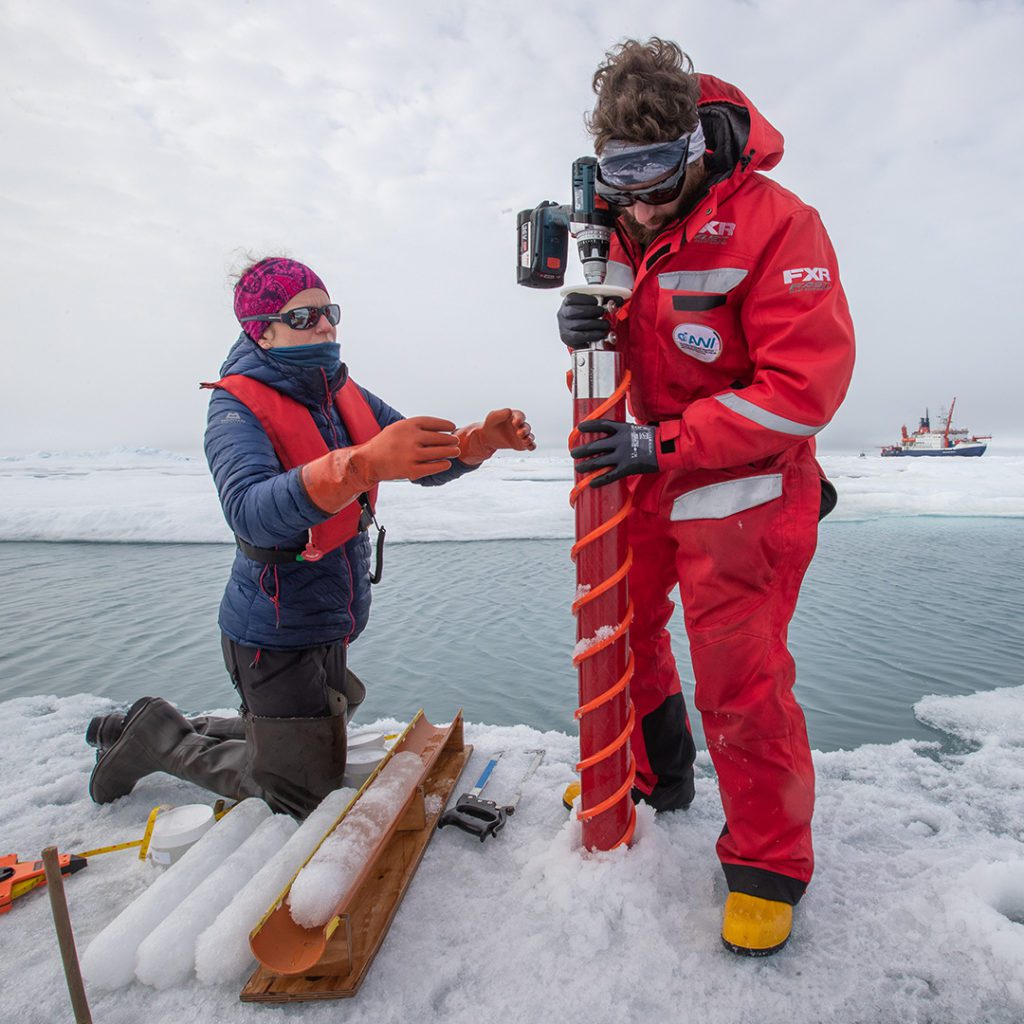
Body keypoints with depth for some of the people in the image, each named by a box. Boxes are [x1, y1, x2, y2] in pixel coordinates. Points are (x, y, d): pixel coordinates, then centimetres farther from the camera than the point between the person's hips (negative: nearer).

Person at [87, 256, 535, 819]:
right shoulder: (238, 408, -19)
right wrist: (363, 463, -53)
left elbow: (422, 461, 0)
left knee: (306, 741, 28)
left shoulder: (345, 395, 2)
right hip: (277, 637, -7)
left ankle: (158, 729, 40)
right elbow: (251, 513, -38)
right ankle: (162, 739, 22)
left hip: (331, 627, 8)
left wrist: (480, 439, -21)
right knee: (303, 796, 7)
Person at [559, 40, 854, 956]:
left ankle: (769, 862, 22)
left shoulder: (774, 224, -17)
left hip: (744, 485, -6)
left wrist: (664, 444, -28)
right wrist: (587, 332, -14)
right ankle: (654, 777, 40)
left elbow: (806, 386, -23)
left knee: (739, 682, -2)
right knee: (621, 632, 15)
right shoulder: (619, 225, 4)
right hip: (646, 470, 7)